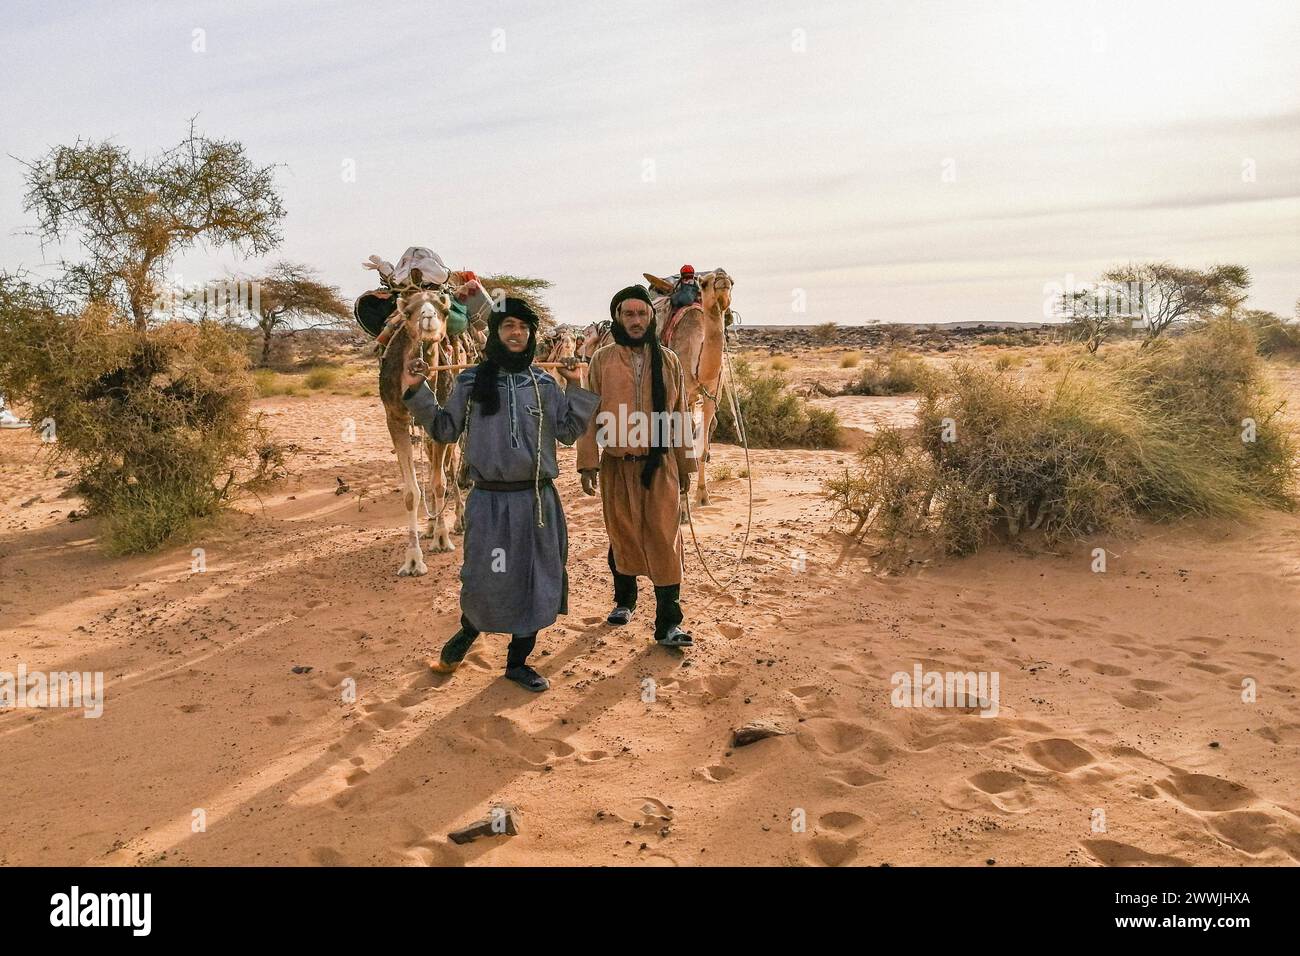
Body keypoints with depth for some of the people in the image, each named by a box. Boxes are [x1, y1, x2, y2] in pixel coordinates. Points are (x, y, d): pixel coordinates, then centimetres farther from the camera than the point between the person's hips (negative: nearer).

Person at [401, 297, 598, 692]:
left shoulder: (544, 384, 7)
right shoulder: (471, 381, 2)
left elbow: (568, 432, 7)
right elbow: (444, 429, 6)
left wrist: (576, 388, -1)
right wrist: (416, 393, -5)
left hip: (538, 498, 3)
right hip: (490, 500, -2)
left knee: (536, 581, 9)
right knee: (486, 581, 1)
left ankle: (518, 661, 27)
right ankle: (468, 632, 37)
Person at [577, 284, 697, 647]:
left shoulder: (667, 360, 5)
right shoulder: (603, 359, 1)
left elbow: (679, 414, 8)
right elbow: (590, 413, 0)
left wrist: (686, 465, 8)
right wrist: (588, 462, -5)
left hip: (660, 464, 0)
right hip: (617, 465, 0)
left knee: (663, 538, -3)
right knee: (622, 535, 13)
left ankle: (668, 622, 2)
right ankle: (624, 600, 34)